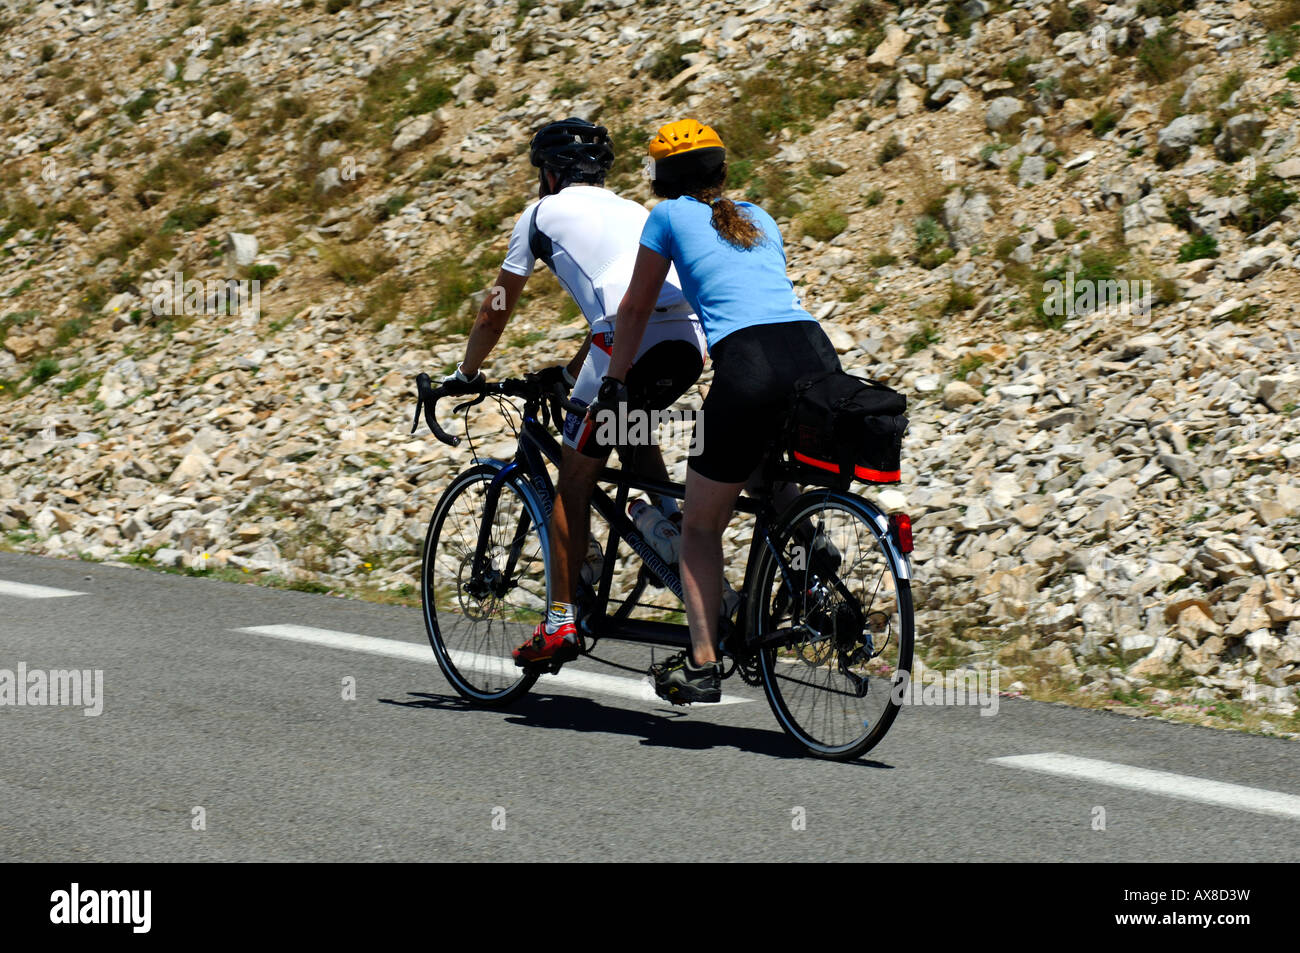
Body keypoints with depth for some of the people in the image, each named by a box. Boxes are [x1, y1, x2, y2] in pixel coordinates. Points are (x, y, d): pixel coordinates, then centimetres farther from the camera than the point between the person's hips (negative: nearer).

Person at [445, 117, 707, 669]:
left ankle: (560, 624, 6)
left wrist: (465, 375, 40)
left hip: (632, 340, -6)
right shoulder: (631, 211, 37)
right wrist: (570, 373, 57)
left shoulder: (543, 213, 20)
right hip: (693, 337, 6)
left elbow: (494, 315, 25)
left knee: (573, 482, 7)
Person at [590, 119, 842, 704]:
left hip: (750, 367, -5)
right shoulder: (757, 218, 31)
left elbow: (636, 309, 22)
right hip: (818, 355, 5)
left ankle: (702, 666, 2)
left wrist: (614, 382, 33)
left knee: (701, 525, 10)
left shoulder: (670, 215, 16)